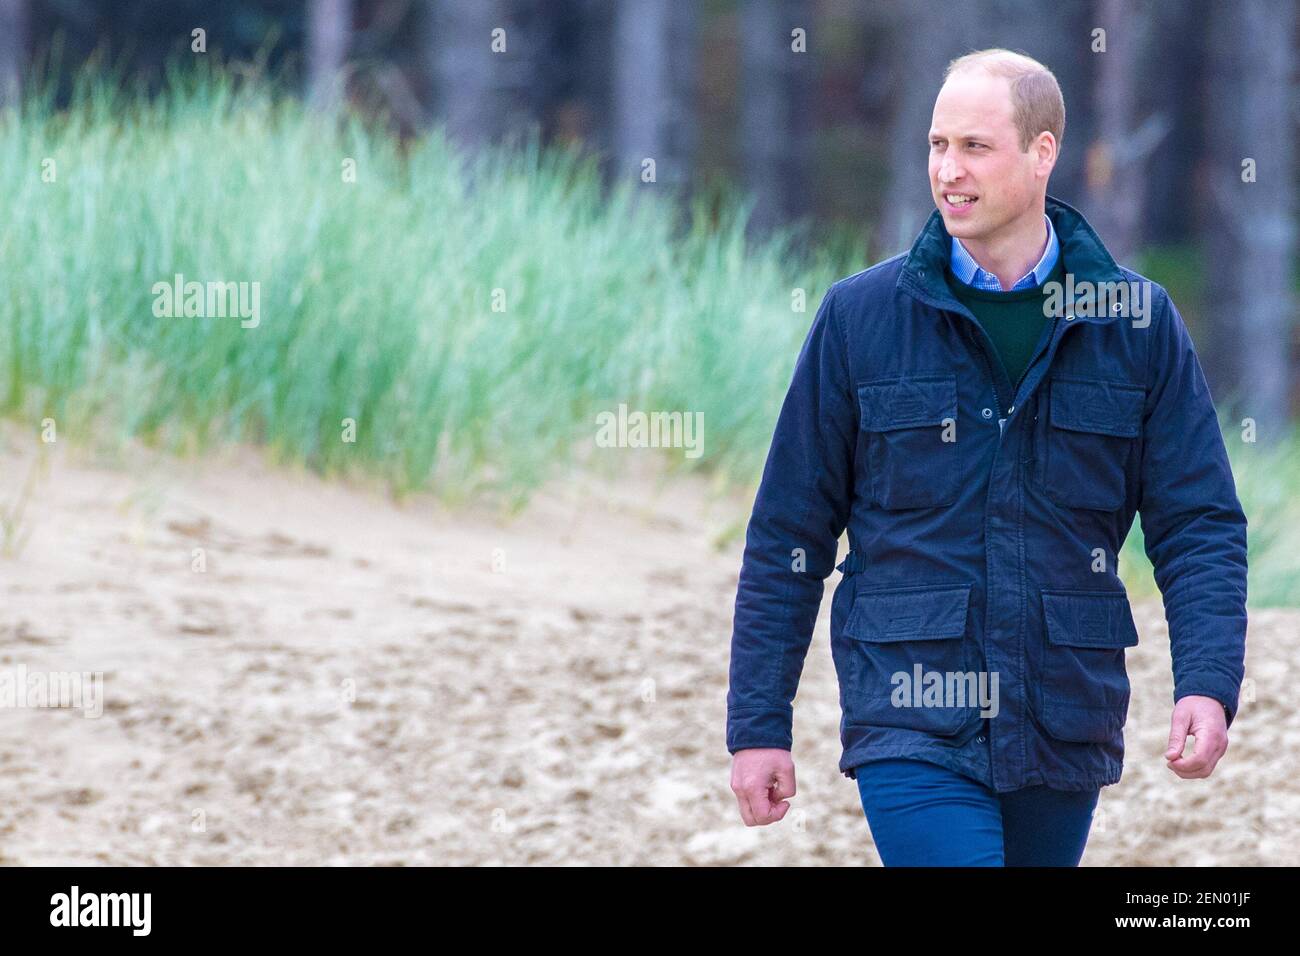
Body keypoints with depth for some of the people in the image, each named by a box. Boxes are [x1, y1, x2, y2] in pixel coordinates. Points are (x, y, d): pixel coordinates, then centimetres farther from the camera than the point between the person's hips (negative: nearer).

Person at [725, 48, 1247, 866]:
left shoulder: (1138, 322, 4)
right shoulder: (861, 315, 1)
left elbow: (1201, 525, 3)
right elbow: (788, 536, 4)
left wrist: (1209, 685, -13)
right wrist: (758, 724, 0)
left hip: (1066, 733, 3)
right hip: (912, 729, -2)